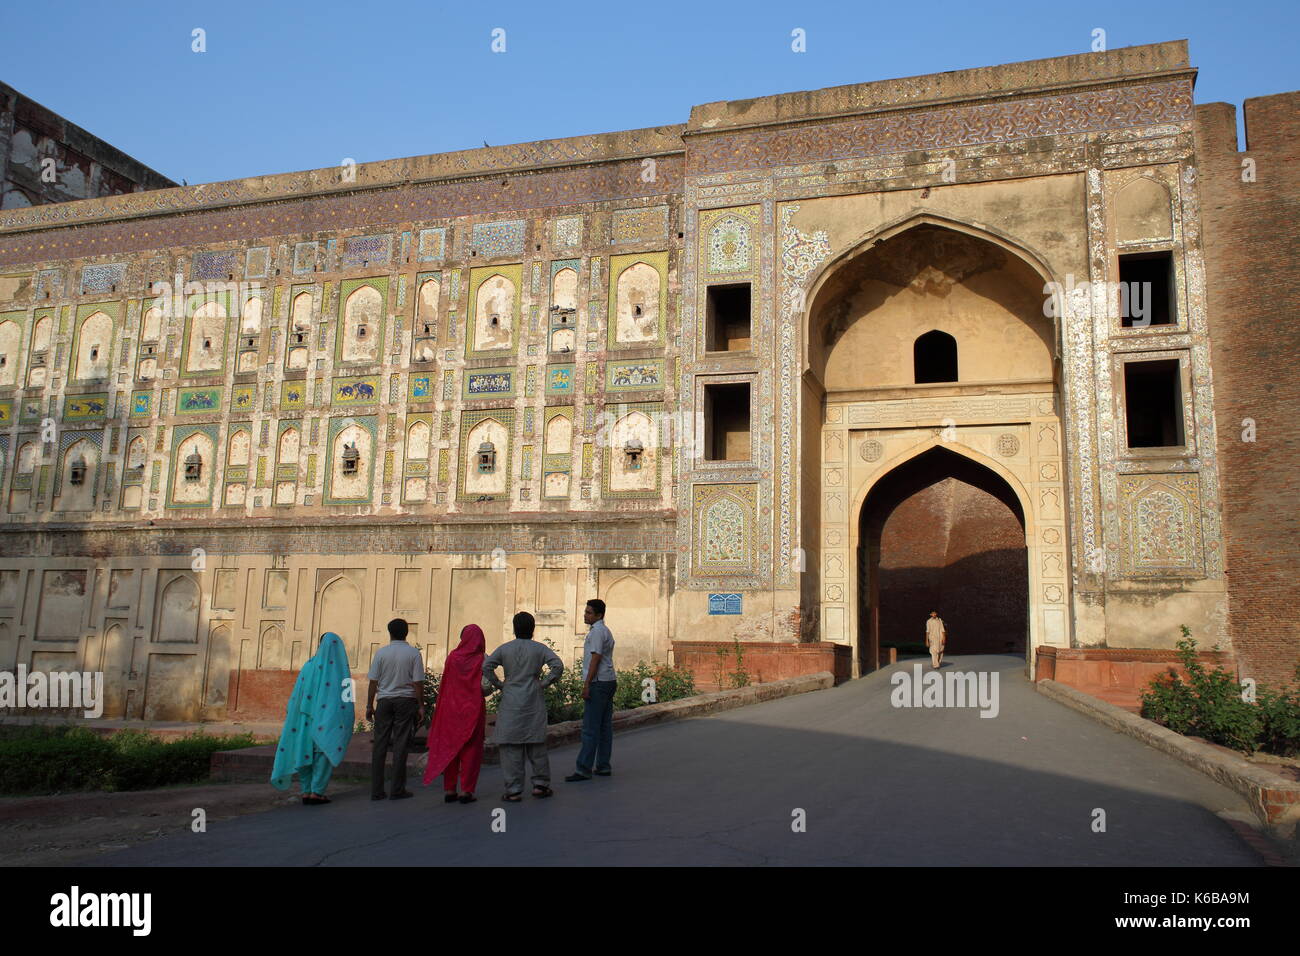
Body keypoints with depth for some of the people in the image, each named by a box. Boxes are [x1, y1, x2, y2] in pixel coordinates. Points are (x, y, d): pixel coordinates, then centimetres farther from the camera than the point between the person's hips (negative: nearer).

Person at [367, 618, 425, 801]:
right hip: (406, 701, -1)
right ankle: (397, 790, 3)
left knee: (380, 744, 5)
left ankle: (376, 791, 6)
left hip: (385, 701, 1)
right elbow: (418, 683, -4)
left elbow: (373, 681, 2)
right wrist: (421, 706, 3)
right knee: (400, 745, 1)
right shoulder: (413, 654, -2)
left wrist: (369, 705, 9)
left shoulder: (381, 652, 1)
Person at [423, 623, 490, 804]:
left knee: (449, 748, 11)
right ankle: (466, 791, 3)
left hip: (451, 708, 2)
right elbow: (486, 688, -14)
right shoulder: (482, 660, -9)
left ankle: (449, 790, 13)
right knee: (470, 750, 5)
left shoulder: (452, 657, -4)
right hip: (473, 710, -2)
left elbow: (445, 684, 0)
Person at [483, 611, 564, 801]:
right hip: (534, 703, 1)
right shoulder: (540, 649, 1)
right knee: (536, 744, 12)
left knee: (511, 746, 3)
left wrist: (499, 685, 2)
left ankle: (514, 791, 3)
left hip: (511, 702, -1)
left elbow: (486, 666, -8)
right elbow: (558, 666, -11)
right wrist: (544, 683, -1)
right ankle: (540, 784, 17)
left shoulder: (505, 648, 1)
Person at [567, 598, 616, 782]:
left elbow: (595, 659, -18)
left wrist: (586, 684, -19)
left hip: (598, 683, -10)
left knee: (590, 728, -10)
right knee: (605, 726, 10)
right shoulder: (606, 631, 19)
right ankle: (603, 766, 14)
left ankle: (584, 769, -9)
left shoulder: (597, 631, -12)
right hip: (609, 681, 10)